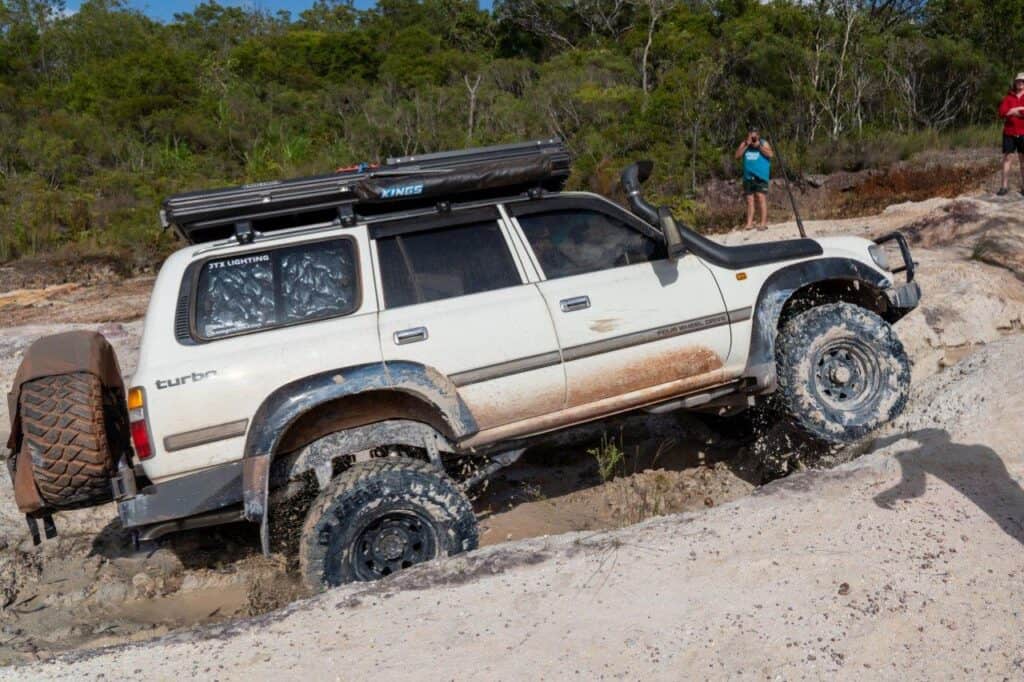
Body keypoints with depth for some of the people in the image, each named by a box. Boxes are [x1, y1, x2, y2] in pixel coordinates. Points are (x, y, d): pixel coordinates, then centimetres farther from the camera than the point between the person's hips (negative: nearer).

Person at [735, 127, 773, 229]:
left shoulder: (764, 143, 5)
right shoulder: (744, 144, 13)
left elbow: (770, 154, -10)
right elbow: (737, 155, 0)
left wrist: (758, 146, -11)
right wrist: (746, 145, -8)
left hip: (761, 177, -4)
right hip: (748, 177, 4)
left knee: (761, 198, -12)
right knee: (749, 200, 4)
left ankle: (763, 223, -14)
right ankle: (749, 223, 7)